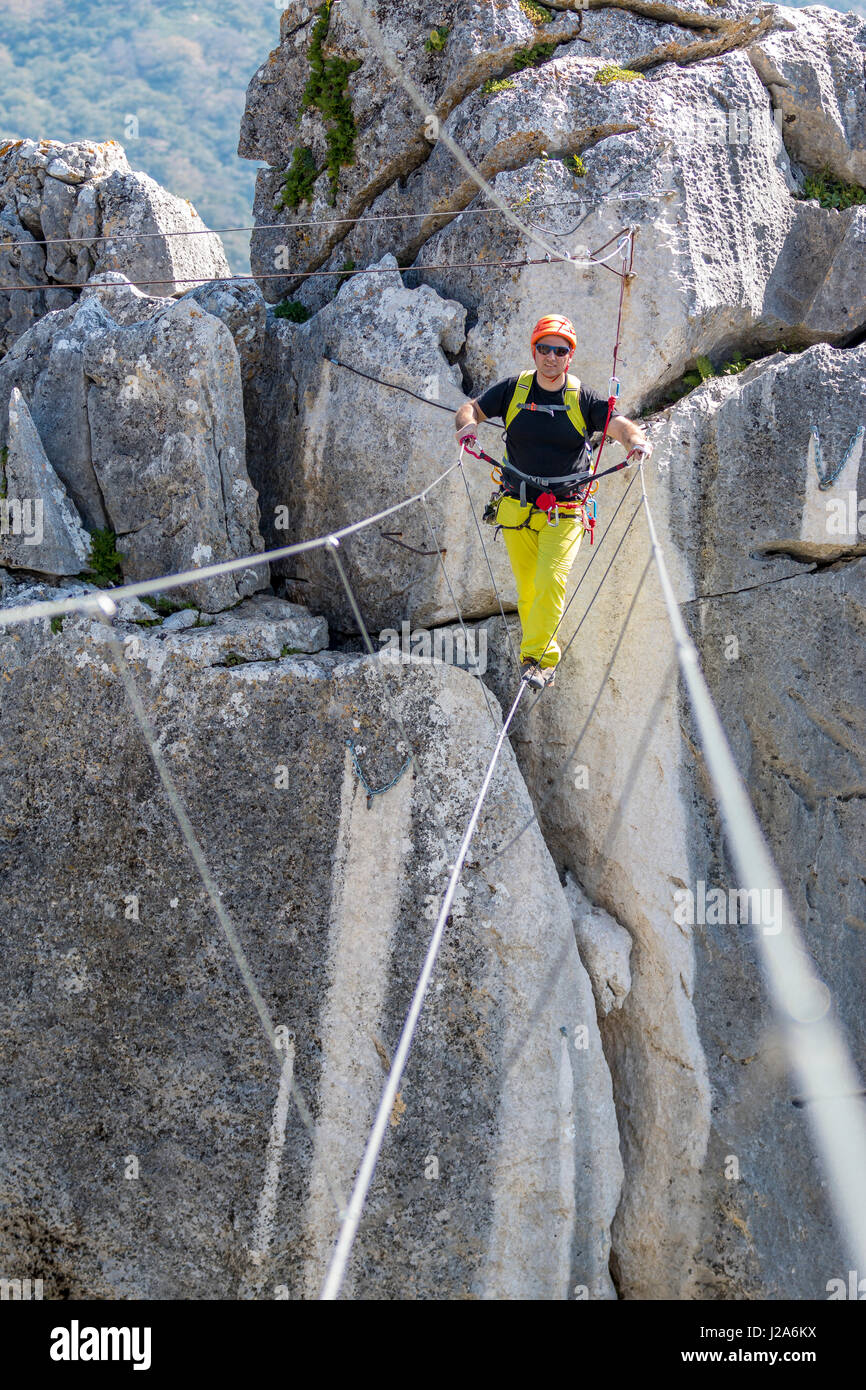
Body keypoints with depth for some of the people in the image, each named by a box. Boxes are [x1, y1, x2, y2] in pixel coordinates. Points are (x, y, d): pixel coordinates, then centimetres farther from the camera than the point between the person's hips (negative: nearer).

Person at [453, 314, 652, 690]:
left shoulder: (582, 398, 1)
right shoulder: (513, 389, 3)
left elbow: (619, 425, -6)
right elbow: (471, 408, 5)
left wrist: (636, 439, -30)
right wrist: (466, 425, -20)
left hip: (564, 513, -2)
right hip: (516, 507, 2)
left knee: (551, 582, -18)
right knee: (527, 588, 5)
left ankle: (534, 657, -13)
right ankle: (546, 652, 23)